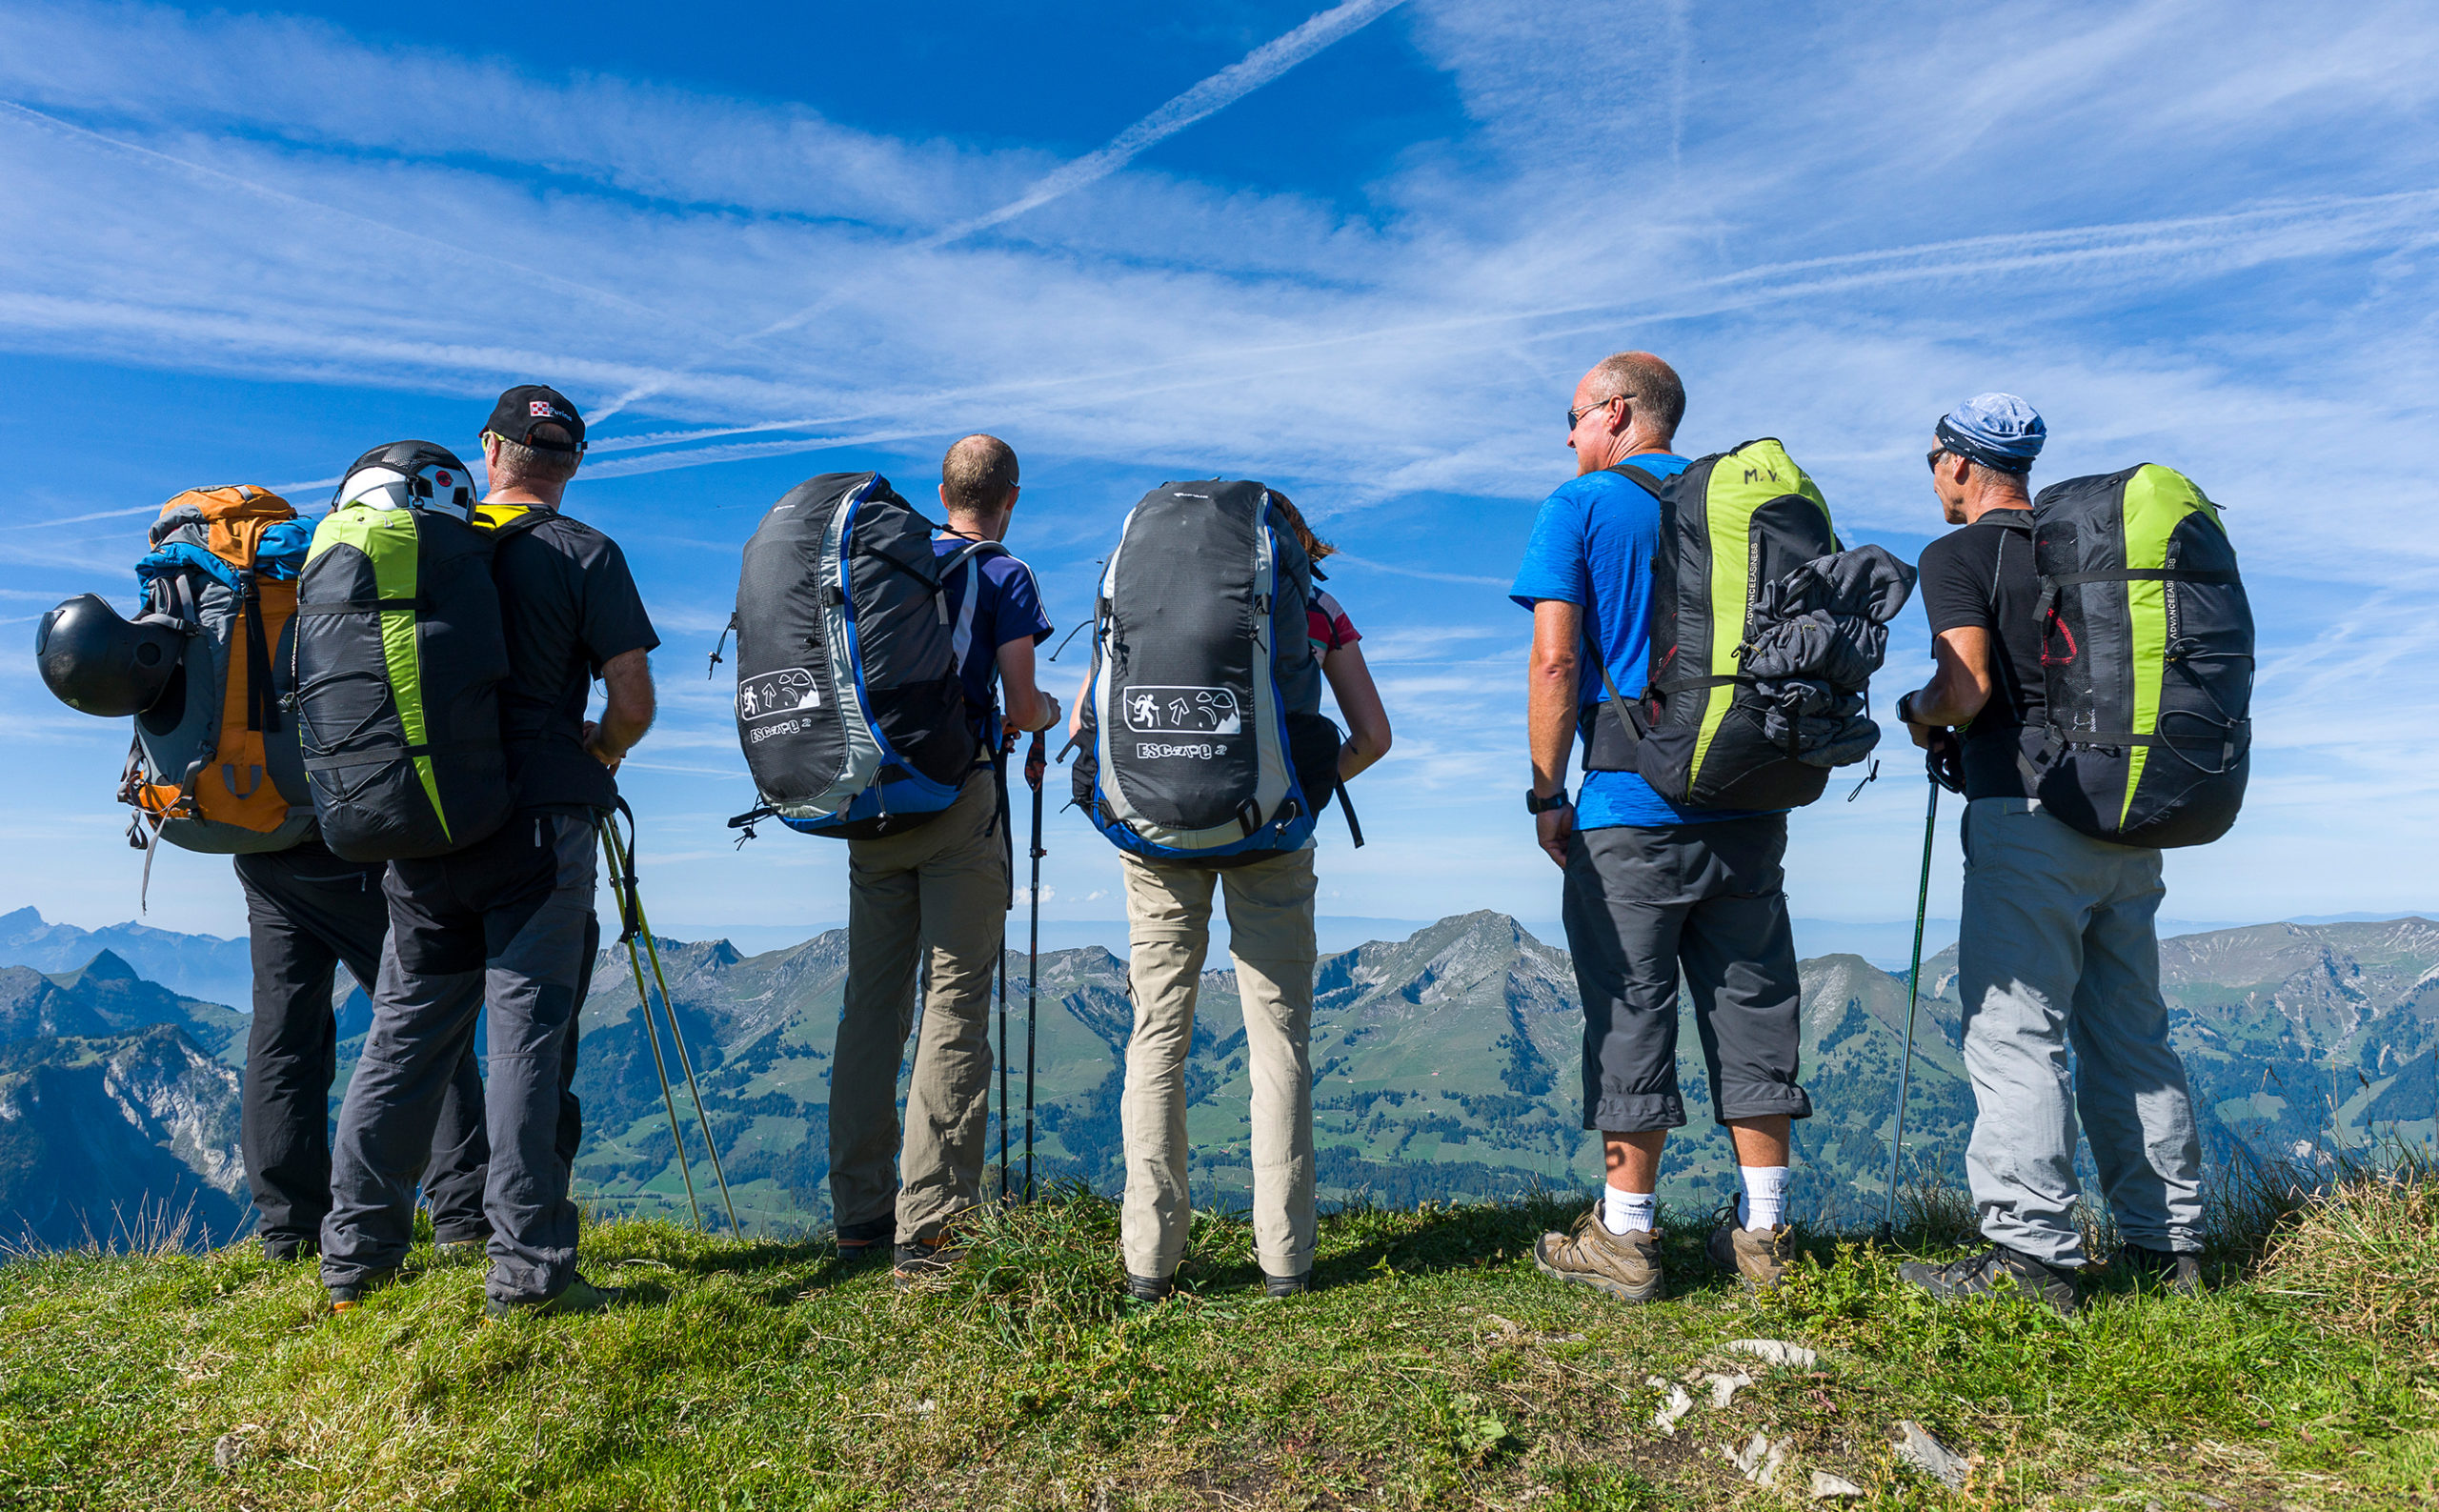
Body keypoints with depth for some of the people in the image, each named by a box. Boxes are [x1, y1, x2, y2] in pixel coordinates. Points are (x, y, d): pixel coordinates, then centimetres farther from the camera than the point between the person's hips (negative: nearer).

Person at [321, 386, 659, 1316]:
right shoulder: (583, 555, -3)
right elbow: (633, 700, -8)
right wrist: (599, 753, 12)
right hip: (539, 828, -4)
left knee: (405, 1034, 13)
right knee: (529, 1036, -2)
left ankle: (355, 1256, 21)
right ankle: (528, 1268, -1)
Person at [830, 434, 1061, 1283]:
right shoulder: (1005, 578, -2)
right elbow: (1021, 709, -7)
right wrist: (1046, 713, 14)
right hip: (959, 797, -5)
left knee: (872, 1001, 10)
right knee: (955, 1005, -2)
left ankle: (860, 1216, 16)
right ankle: (927, 1227, -2)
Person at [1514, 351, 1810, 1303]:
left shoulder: (1581, 507, -1)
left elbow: (1555, 662, -11)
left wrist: (1546, 796, -4)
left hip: (1632, 809, -5)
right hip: (1749, 808, 5)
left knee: (1630, 1013, 2)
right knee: (1751, 1005, 10)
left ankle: (1625, 1240, 10)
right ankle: (1762, 1234, 18)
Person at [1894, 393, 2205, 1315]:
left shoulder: (1958, 555, -4)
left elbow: (1970, 689, -17)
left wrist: (1918, 715, 5)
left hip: (2029, 815, -8)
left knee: (2015, 1034, -6)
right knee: (2131, 1034, 13)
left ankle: (2031, 1253, -5)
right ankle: (2169, 1240, 20)